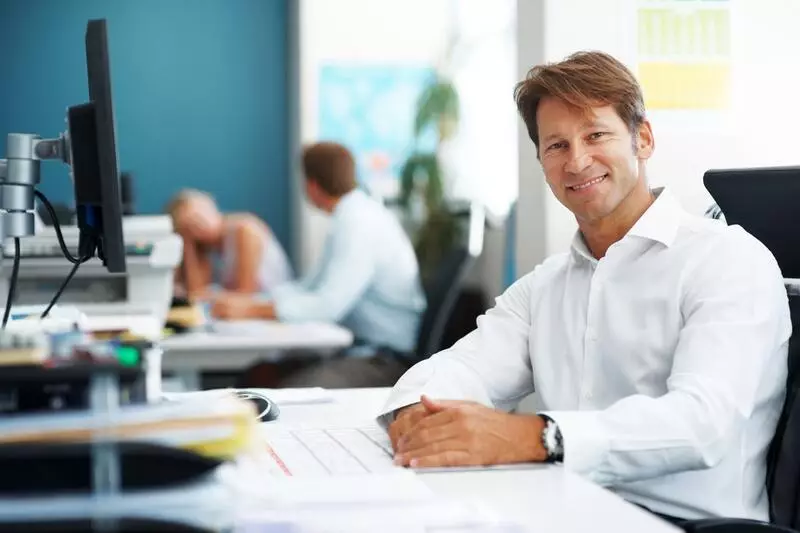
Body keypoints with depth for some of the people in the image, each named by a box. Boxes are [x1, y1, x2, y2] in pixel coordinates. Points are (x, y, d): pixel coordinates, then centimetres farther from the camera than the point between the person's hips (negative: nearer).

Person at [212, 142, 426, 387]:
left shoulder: (358, 224, -18)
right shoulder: (357, 213, 12)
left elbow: (327, 305, -24)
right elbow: (313, 286, 18)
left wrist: (251, 310, -20)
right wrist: (255, 300, 6)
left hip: (387, 359, -10)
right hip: (362, 347, 10)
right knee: (262, 375, 3)